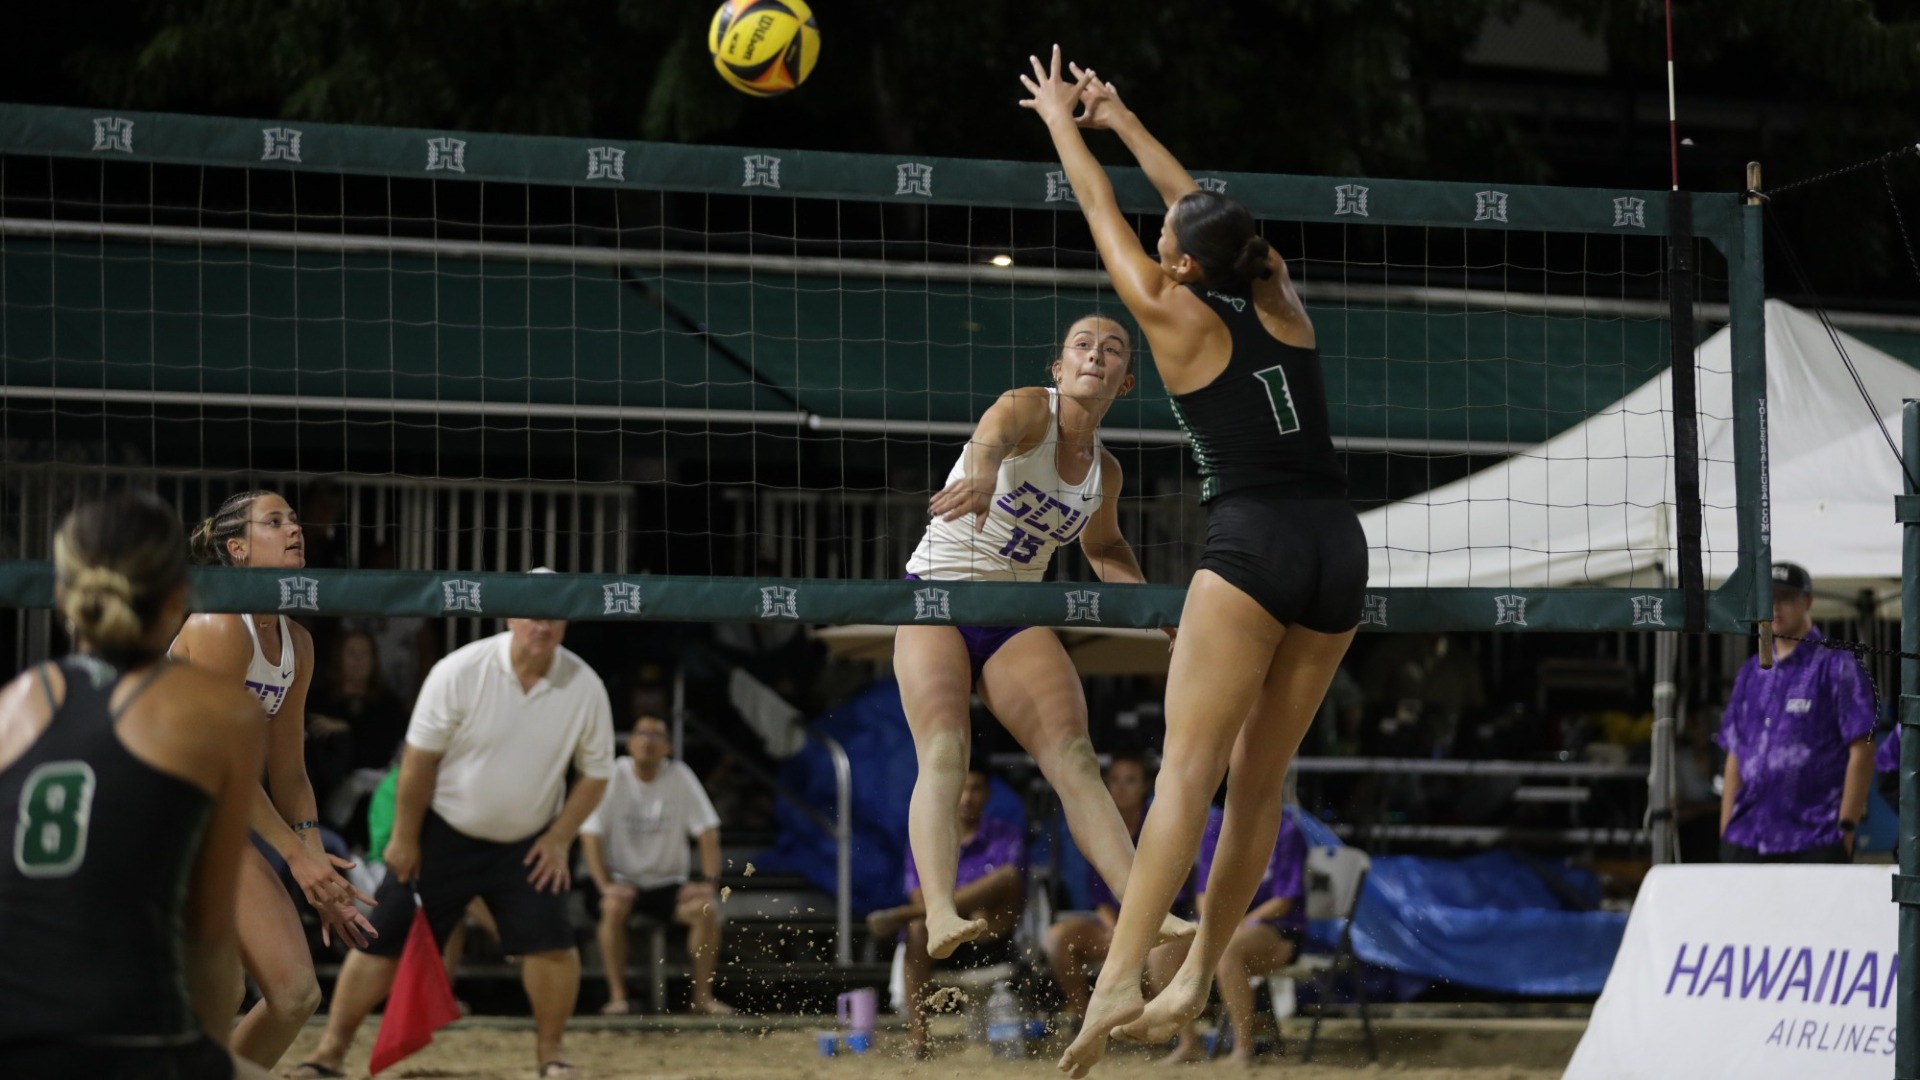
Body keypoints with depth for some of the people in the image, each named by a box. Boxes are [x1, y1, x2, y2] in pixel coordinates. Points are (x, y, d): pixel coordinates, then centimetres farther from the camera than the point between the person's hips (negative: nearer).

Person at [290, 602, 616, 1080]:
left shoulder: (584, 687, -12)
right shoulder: (460, 672, -19)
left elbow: (596, 772, 0)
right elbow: (419, 759, -12)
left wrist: (557, 840, -6)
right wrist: (404, 838, -8)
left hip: (527, 843, 2)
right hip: (444, 832, -2)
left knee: (553, 942, -12)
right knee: (383, 941, -3)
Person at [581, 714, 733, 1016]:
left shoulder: (680, 776, -2)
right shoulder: (614, 775, -7)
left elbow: (707, 830, -2)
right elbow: (591, 834, -10)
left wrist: (708, 881, -14)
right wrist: (605, 885, -20)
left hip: (669, 884, 2)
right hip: (624, 880, -2)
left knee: (707, 909, -25)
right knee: (613, 907, -34)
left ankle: (703, 994, -11)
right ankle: (617, 996, -24)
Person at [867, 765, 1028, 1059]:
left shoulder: (1008, 837, 5)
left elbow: (1014, 899, -7)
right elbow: (922, 901, -4)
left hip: (990, 944, -1)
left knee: (1007, 876, -27)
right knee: (918, 929, -35)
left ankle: (901, 915, -31)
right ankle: (916, 1035, -41)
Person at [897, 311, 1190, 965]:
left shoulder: (1105, 470, 8)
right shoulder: (1030, 408, -11)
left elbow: (1103, 547, 29)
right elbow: (993, 432, -38)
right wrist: (981, 475, -62)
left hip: (1016, 618, 5)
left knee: (1074, 757, -11)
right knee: (943, 751, -24)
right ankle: (939, 915, -40)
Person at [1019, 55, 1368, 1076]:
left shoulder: (1176, 315, 2)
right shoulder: (1283, 307, 14)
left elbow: (1100, 209, 16)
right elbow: (1202, 207, 29)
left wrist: (1060, 118, 31)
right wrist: (1120, 120, 37)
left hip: (1253, 543, -6)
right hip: (1340, 545, 6)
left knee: (1188, 766, -14)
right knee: (1260, 777, 9)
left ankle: (1118, 981, -23)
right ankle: (1194, 980, 12)